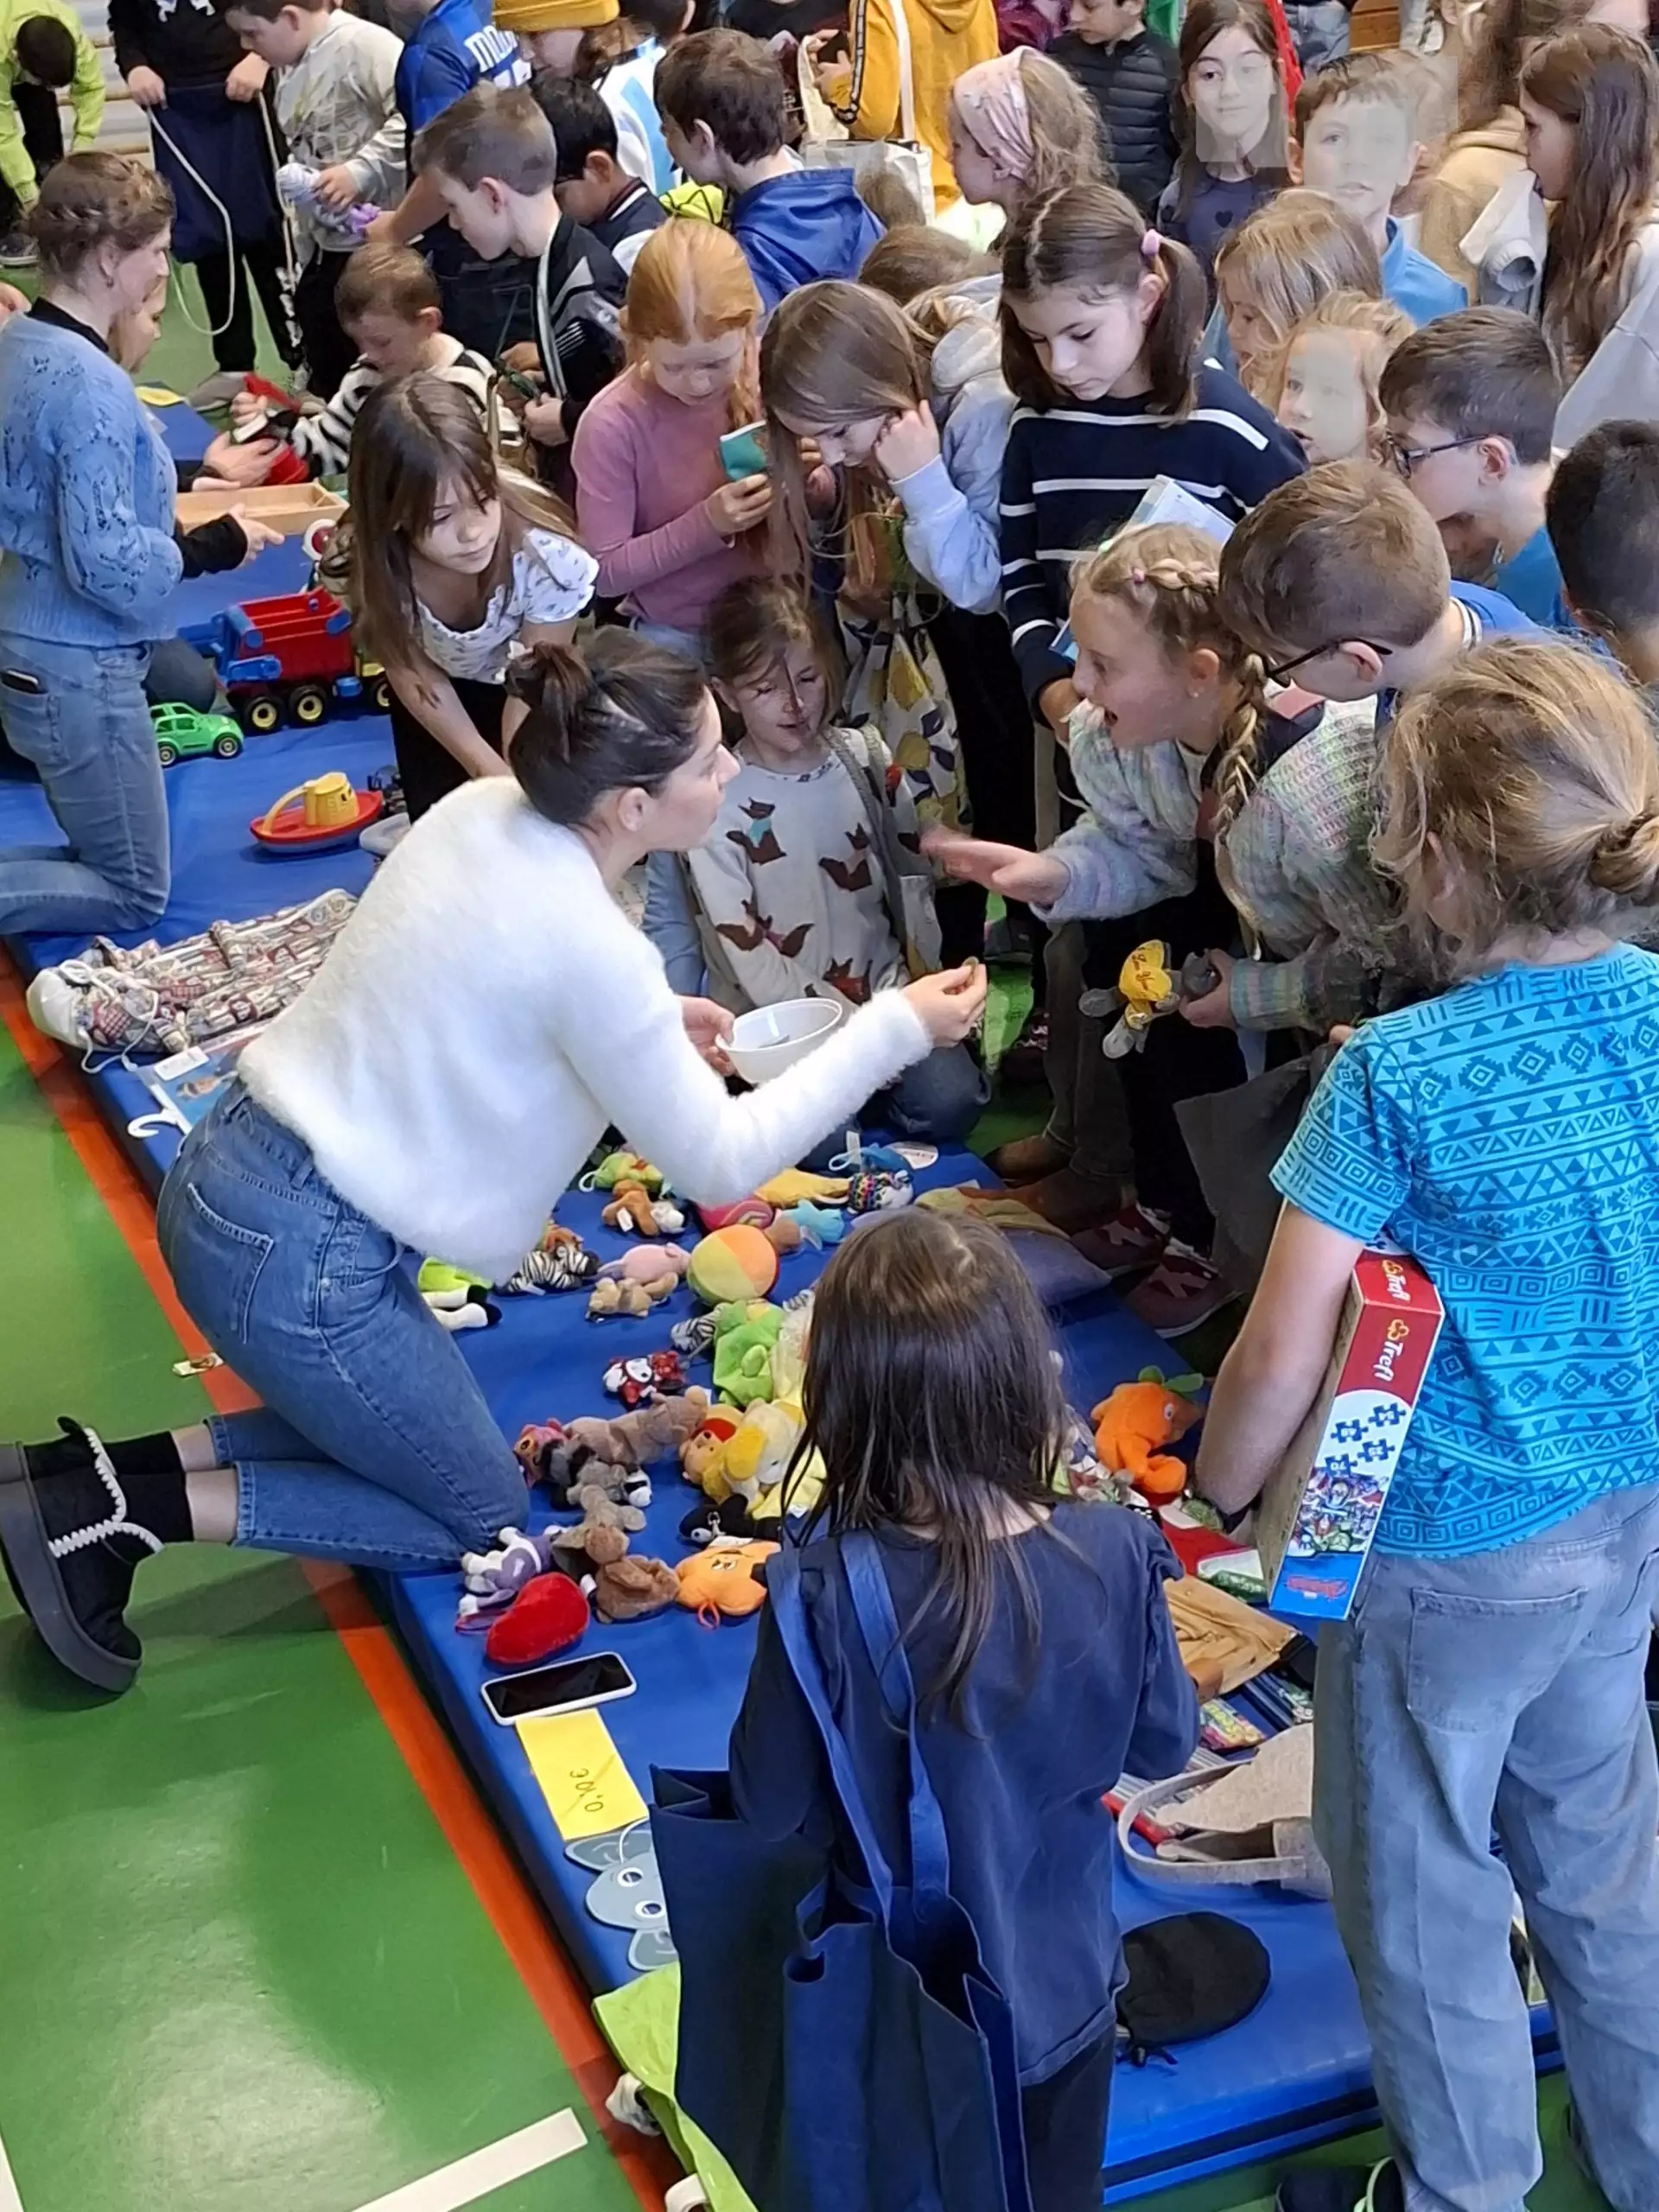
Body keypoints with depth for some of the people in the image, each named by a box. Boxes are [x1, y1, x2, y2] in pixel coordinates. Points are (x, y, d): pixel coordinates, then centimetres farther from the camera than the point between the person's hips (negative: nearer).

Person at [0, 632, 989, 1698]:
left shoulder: (485, 809, 0)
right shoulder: (589, 944, -23)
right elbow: (719, 1162, -12)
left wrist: (649, 1020, 12)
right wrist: (895, 1028, -8)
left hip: (233, 1173, 9)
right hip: (300, 1257, -9)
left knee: (408, 1436, 26)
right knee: (484, 1516, 12)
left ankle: (102, 1471, 14)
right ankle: (125, 1511, 1)